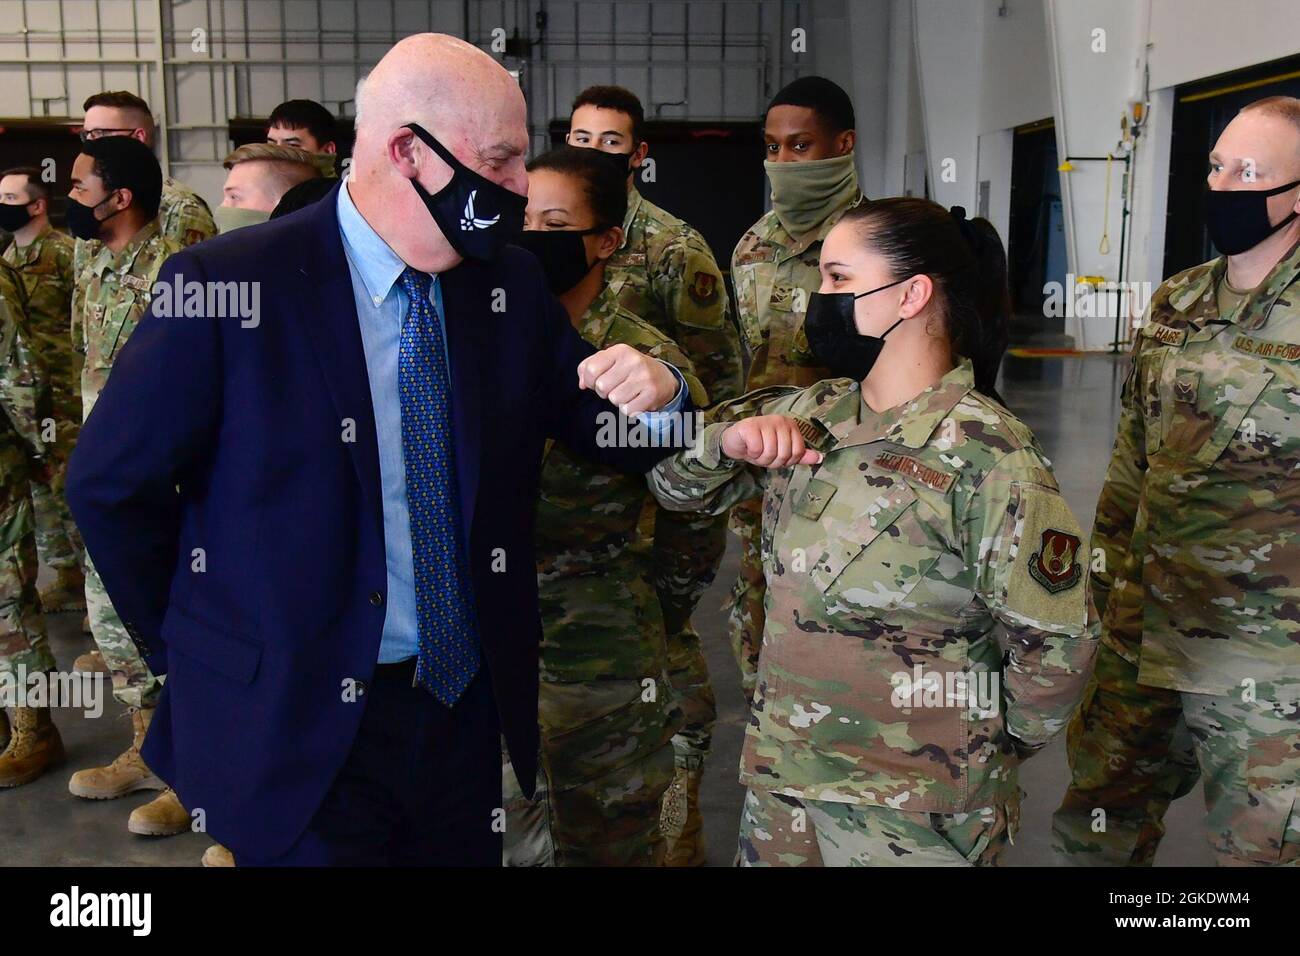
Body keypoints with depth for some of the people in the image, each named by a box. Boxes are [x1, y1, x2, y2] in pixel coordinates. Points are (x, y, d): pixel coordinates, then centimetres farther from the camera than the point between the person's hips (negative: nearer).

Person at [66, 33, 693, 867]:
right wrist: (197, 656, 0)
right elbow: (109, 485, -7)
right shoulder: (226, 285, -15)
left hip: (473, 706, 5)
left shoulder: (512, 283, -1)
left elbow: (608, 438, 6)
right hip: (299, 728, -4)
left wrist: (654, 392, -16)